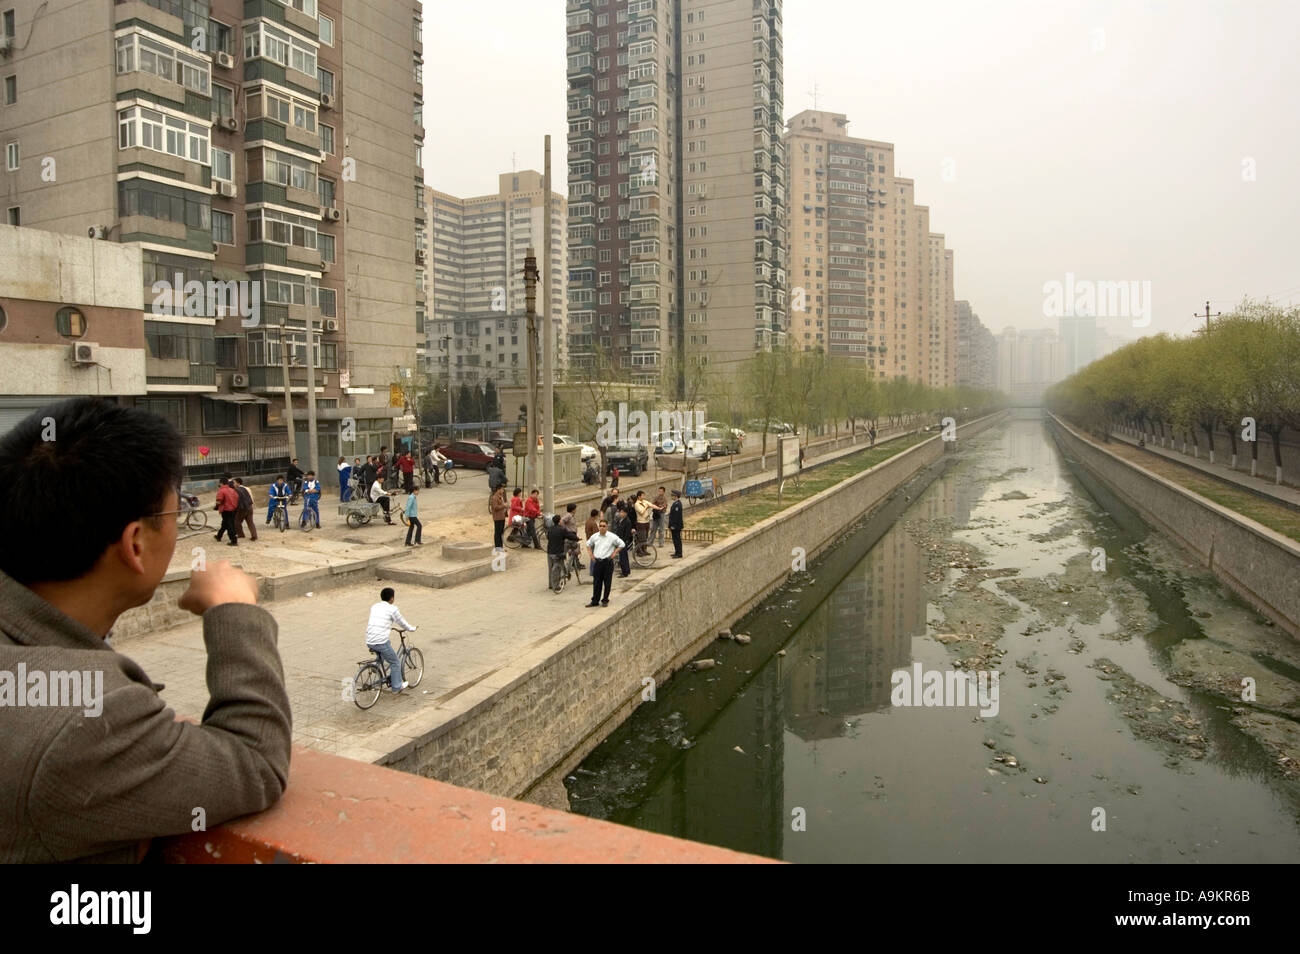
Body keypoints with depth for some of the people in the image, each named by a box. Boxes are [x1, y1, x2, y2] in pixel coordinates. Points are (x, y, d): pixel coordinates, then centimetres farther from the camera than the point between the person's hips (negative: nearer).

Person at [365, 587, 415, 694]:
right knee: (395, 662, 12)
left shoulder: (374, 607, 14)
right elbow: (402, 624, 4)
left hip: (369, 642, 7)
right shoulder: (392, 609, -5)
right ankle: (397, 686, 18)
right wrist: (412, 629, 24)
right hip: (381, 642, -7)